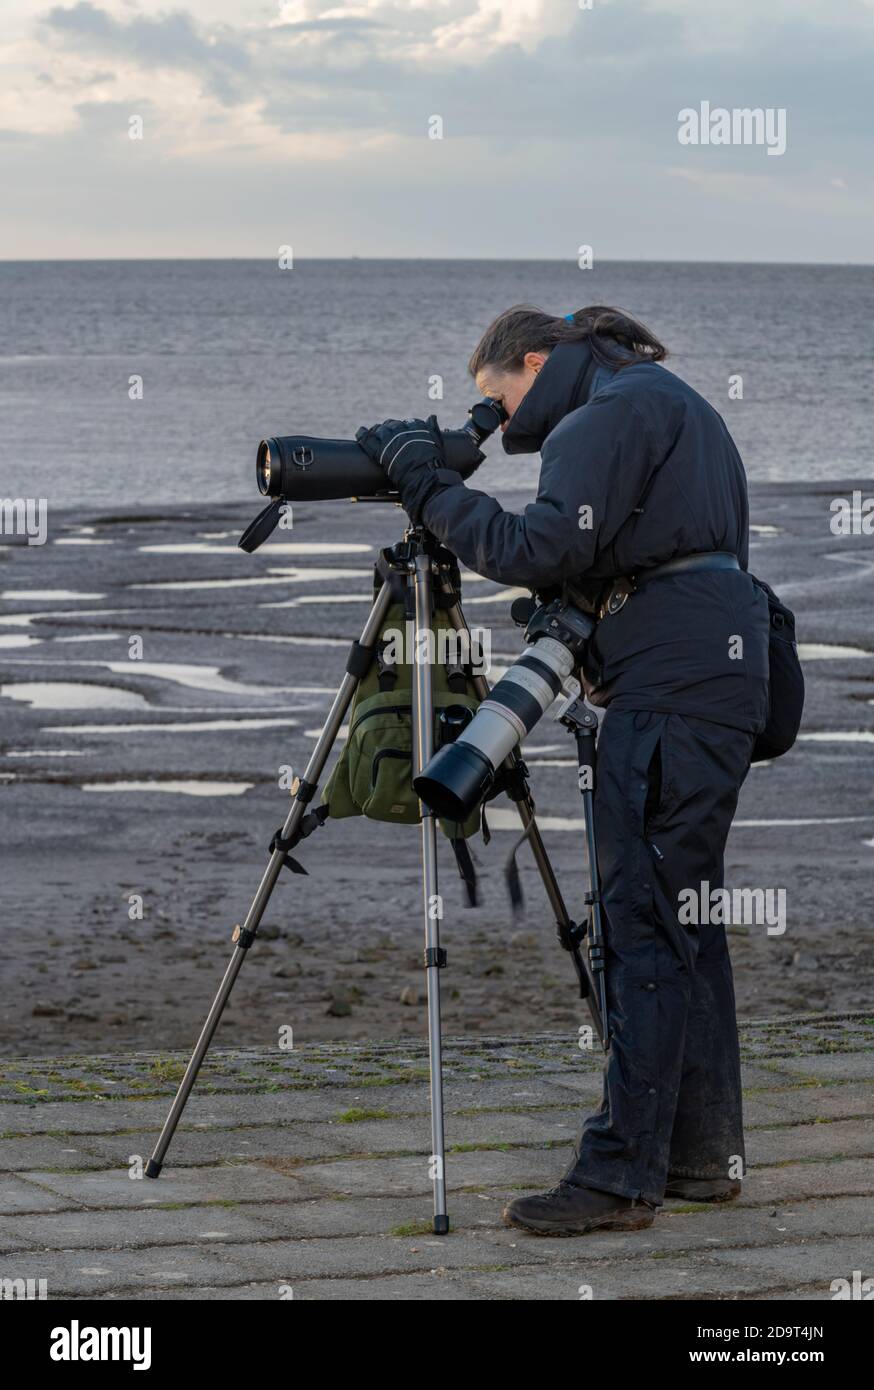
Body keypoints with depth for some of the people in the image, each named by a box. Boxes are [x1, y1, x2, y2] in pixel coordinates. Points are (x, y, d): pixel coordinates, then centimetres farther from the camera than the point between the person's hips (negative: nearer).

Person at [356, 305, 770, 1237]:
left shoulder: (611, 413, -9)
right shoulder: (671, 401, 23)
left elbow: (545, 549, -19)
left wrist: (430, 487, -12)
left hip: (670, 687, -10)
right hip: (721, 675, 10)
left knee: (645, 926, -11)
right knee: (685, 920, 13)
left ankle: (620, 1172, -13)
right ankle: (701, 1156, 16)